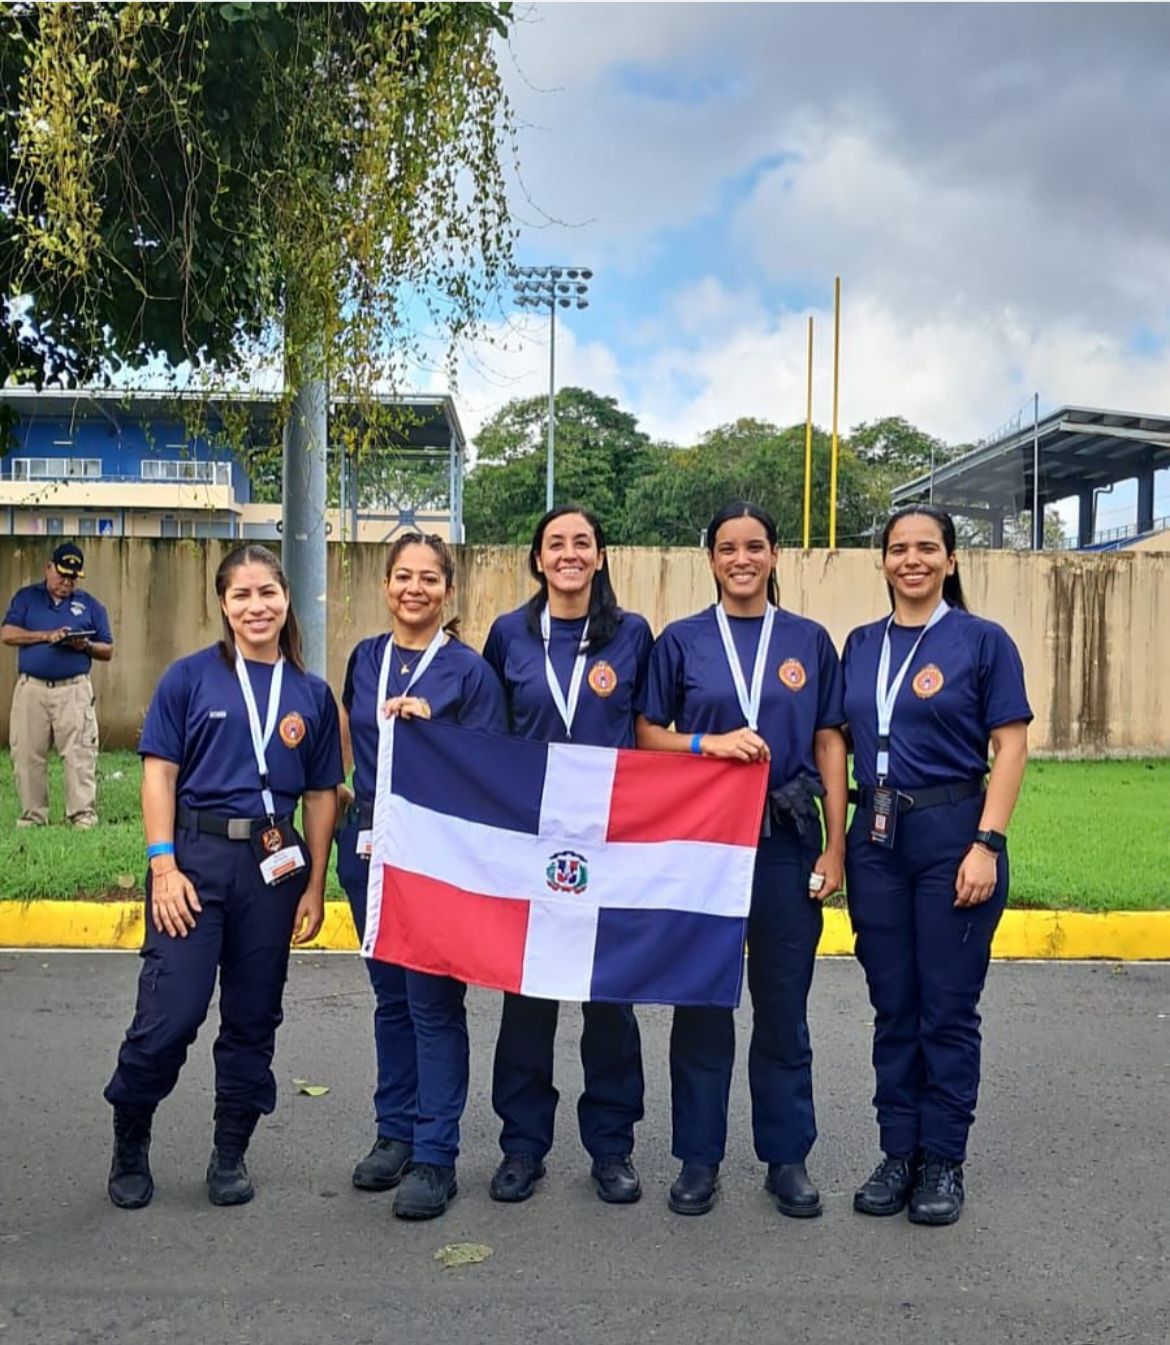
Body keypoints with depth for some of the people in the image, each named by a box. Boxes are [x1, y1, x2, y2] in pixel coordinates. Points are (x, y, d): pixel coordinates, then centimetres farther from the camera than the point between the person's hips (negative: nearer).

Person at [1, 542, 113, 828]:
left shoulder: (90, 604, 12)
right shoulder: (25, 597, 12)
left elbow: (107, 651, 11)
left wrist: (86, 646, -11)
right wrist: (46, 636, -13)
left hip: (74, 690, -1)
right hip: (31, 689, 1)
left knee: (80, 755, -8)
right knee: (27, 756, 2)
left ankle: (83, 815, -6)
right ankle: (32, 816, 11)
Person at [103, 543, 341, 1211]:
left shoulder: (311, 693, 6)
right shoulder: (190, 677, 0)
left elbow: (321, 795, 8)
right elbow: (160, 774, -2)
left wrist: (315, 885, 5)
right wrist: (163, 866, -10)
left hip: (275, 863, 3)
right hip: (195, 855, -2)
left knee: (254, 1017, 10)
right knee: (171, 1011, -7)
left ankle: (231, 1155, 26)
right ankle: (130, 1141, 18)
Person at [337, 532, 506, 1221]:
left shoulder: (469, 669, -6)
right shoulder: (366, 658, 9)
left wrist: (430, 726, -18)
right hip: (369, 843, 5)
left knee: (434, 1003, -3)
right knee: (391, 996, 14)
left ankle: (434, 1157, 7)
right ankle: (395, 1134, 27)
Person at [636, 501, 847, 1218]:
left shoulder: (809, 640, 6)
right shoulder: (681, 640, 4)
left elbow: (830, 744, 5)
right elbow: (646, 734, 4)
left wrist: (834, 846, 0)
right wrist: (710, 742, -14)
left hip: (787, 841, 1)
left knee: (784, 1003, 8)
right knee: (702, 999, 7)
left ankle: (788, 1157, 22)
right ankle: (699, 1158, 20)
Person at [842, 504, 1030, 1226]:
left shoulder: (982, 640, -3)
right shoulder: (862, 644, 10)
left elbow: (1011, 747, -7)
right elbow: (846, 741, 13)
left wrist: (987, 844, -15)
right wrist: (839, 839, 5)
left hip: (952, 832, -4)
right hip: (876, 839, 4)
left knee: (948, 1008, 4)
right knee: (893, 1006, 11)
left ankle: (944, 1161, 18)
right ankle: (899, 1153, 23)